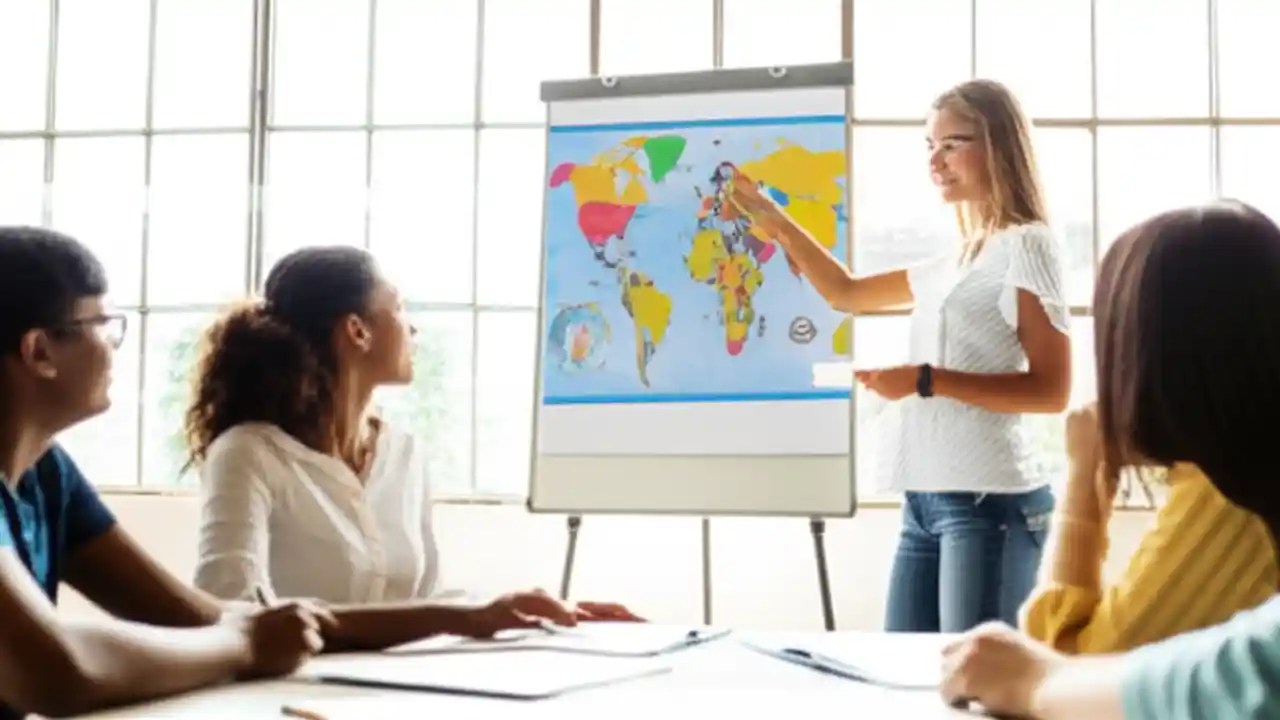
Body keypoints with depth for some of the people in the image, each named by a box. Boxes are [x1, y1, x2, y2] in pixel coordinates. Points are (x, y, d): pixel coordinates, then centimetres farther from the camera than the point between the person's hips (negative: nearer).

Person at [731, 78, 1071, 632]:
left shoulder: (1026, 246, -4)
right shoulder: (951, 262, 17)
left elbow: (1052, 391, -12)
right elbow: (847, 293, 29)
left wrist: (926, 380, -18)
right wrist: (770, 218, 24)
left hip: (990, 500, -7)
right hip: (925, 498, 8)